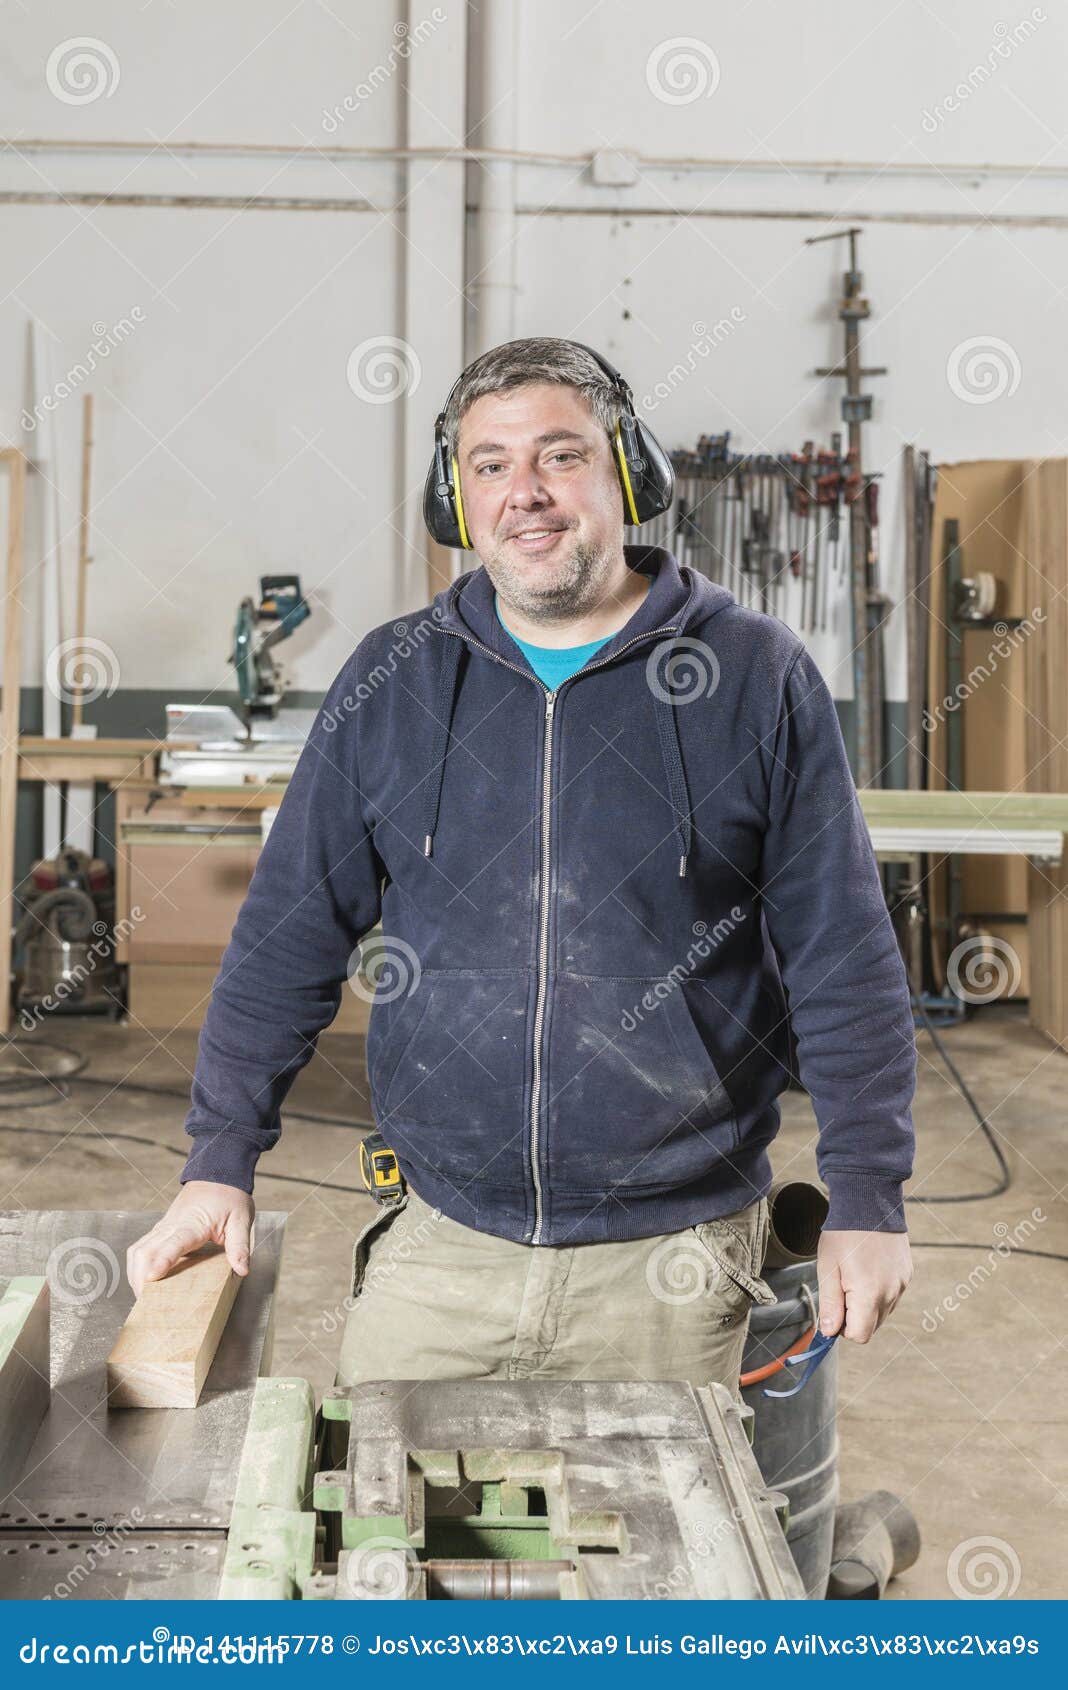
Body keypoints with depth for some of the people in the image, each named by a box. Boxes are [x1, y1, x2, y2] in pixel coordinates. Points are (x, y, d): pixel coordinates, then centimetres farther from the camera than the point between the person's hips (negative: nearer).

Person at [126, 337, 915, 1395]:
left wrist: (867, 1202, -3)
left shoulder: (758, 677, -2)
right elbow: (289, 934, 7)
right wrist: (220, 1164, 4)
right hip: (437, 1249, 2)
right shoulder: (389, 681, 3)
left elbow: (845, 962, 0)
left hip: (670, 1266, -1)